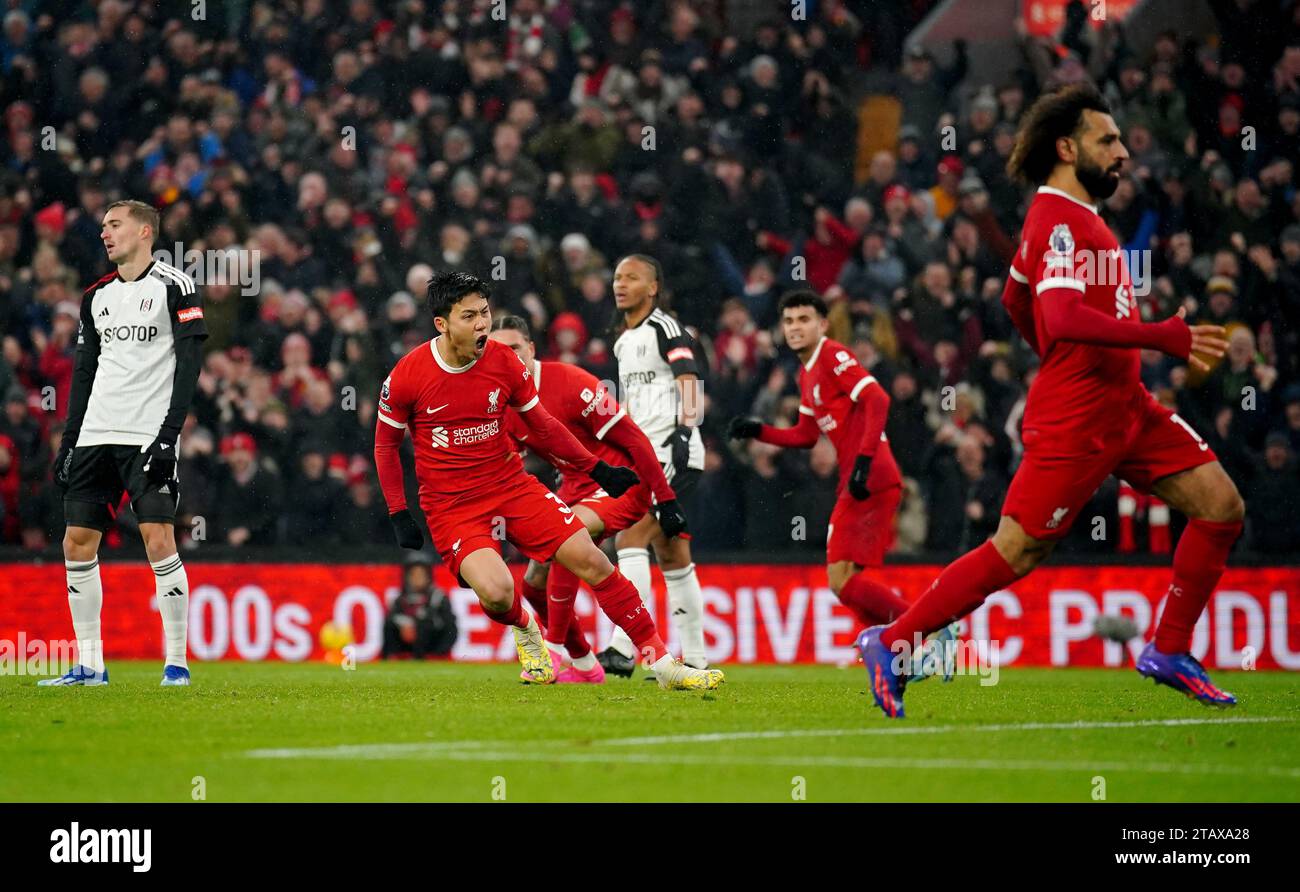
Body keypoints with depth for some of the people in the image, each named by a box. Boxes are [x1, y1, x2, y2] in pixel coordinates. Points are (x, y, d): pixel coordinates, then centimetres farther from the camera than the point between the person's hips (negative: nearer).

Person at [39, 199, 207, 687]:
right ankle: (89, 664, 8)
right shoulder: (96, 296, 16)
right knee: (77, 543, 2)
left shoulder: (173, 286, -3)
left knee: (159, 541, -14)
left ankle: (176, 662, -8)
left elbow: (189, 364, -8)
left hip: (148, 439, -7)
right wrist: (69, 441, 13)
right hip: (95, 437, 7)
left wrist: (168, 436, -16)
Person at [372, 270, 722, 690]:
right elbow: (385, 444, 2)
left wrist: (597, 469, 10)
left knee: (590, 560, -8)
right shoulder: (407, 376, -13)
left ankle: (664, 665, 1)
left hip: (511, 483, 3)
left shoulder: (504, 362, -5)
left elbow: (542, 427, 11)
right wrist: (399, 515, -3)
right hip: (451, 508, -3)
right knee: (496, 592, -27)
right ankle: (524, 630, 13)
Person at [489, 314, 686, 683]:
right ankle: (585, 667, 20)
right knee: (534, 582, 1)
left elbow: (633, 439, -20)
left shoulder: (571, 383, -23)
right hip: (576, 485, 8)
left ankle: (556, 650, -21)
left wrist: (665, 499, -20)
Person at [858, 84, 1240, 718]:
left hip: (1124, 405, 10)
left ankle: (1169, 651, 9)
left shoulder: (1069, 216, 16)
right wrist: (1166, 337, -30)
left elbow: (1016, 299, 29)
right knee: (1016, 552, -6)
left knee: (1221, 505, 2)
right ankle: (890, 644, 6)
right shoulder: (1060, 220, -16)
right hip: (1075, 419, -10)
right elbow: (1062, 317, -32)